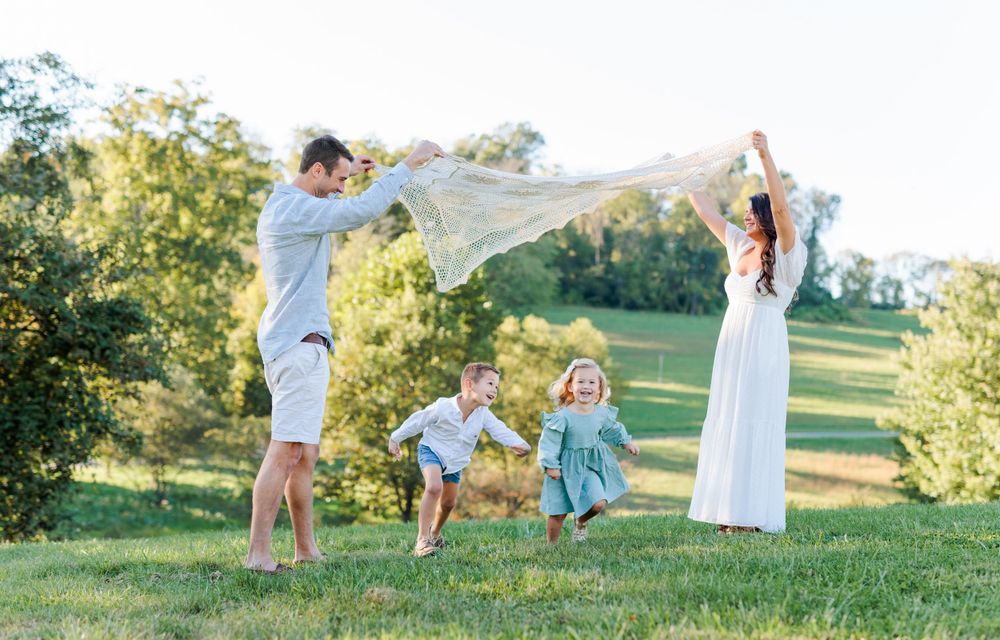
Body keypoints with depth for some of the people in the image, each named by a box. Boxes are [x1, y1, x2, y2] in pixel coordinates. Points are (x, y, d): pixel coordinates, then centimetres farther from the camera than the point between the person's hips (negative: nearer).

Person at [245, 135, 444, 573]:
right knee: (287, 450, -15)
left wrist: (346, 172, 32)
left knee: (305, 453, 12)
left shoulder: (283, 204, 19)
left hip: (293, 343, 11)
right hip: (299, 342, -11)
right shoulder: (297, 209, -14)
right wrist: (409, 164, -18)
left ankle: (306, 549, 16)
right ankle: (259, 553, -18)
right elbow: (363, 210, -25)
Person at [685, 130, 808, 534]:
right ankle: (732, 513, 8)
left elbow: (781, 208, -22)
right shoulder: (740, 246, 14)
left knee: (754, 427, -8)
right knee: (727, 426, 5)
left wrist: (766, 158, -29)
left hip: (763, 348, -7)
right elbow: (705, 211, 21)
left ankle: (754, 516, -7)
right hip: (732, 347, 8)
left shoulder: (786, 254, -6)